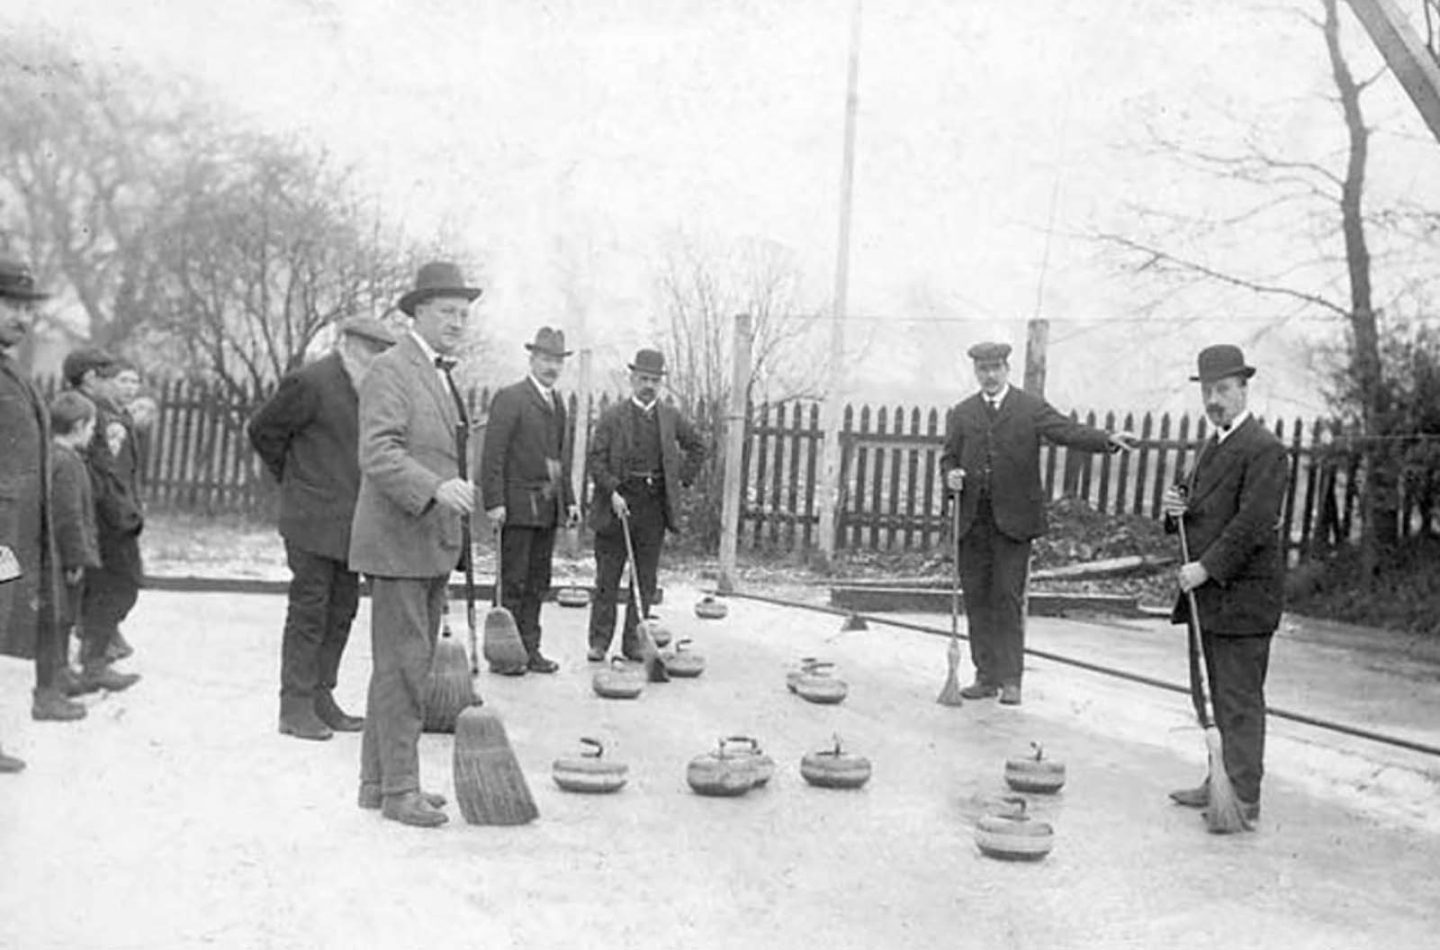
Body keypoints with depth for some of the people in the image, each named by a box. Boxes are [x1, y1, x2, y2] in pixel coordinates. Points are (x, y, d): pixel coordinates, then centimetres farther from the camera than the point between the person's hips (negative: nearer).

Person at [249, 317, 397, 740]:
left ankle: (321, 698, 19)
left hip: (349, 521, 8)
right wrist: (291, 478, 3)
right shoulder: (310, 383, -12)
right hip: (313, 519, -8)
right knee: (309, 612, -3)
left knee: (341, 611, 10)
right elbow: (263, 430, -6)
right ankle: (295, 707, 5)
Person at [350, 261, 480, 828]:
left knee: (409, 665, 13)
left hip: (433, 545, 9)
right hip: (397, 542, -9)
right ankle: (397, 788, 3)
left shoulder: (443, 376, 19)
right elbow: (378, 455, -21)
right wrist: (435, 489, -32)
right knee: (401, 666, -6)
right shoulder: (390, 370, -10)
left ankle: (378, 781, 23)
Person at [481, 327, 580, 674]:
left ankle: (529, 649, 16)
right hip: (519, 505, -7)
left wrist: (569, 499, 15)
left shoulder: (558, 403, 16)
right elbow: (493, 454, -12)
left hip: (550, 507, 7)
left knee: (538, 583, 10)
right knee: (514, 583, -1)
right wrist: (494, 501, -18)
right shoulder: (509, 398, -7)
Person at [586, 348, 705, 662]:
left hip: (654, 506, 3)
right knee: (607, 579, 2)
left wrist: (681, 479, 10)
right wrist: (612, 492, -16)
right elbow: (596, 458, -5)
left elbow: (697, 447, 21)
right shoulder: (613, 416, 0)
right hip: (618, 502, -3)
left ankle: (635, 642, 12)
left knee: (645, 580, 5)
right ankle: (599, 641, 8)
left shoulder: (670, 417, 10)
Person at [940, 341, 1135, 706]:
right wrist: (951, 475, -7)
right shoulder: (961, 413, 14)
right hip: (971, 521, 3)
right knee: (977, 599, 6)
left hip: (1013, 519, -3)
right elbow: (948, 457, 16)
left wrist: (1108, 440, -24)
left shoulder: (1031, 408, 4)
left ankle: (1011, 679, 2)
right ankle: (986, 676, 15)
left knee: (1008, 598, -5)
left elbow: (1067, 431, -8)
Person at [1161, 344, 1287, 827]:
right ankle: (1223, 783, 26)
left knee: (1241, 698, -4)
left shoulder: (1265, 449, -13)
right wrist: (1174, 507, 0)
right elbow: (1199, 512, 23)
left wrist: (1206, 568, -20)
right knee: (1222, 696, 16)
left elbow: (1253, 523, -20)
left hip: (1243, 595, -9)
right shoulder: (1212, 447, 17)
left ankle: (1244, 797, 3)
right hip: (1210, 593, 9)